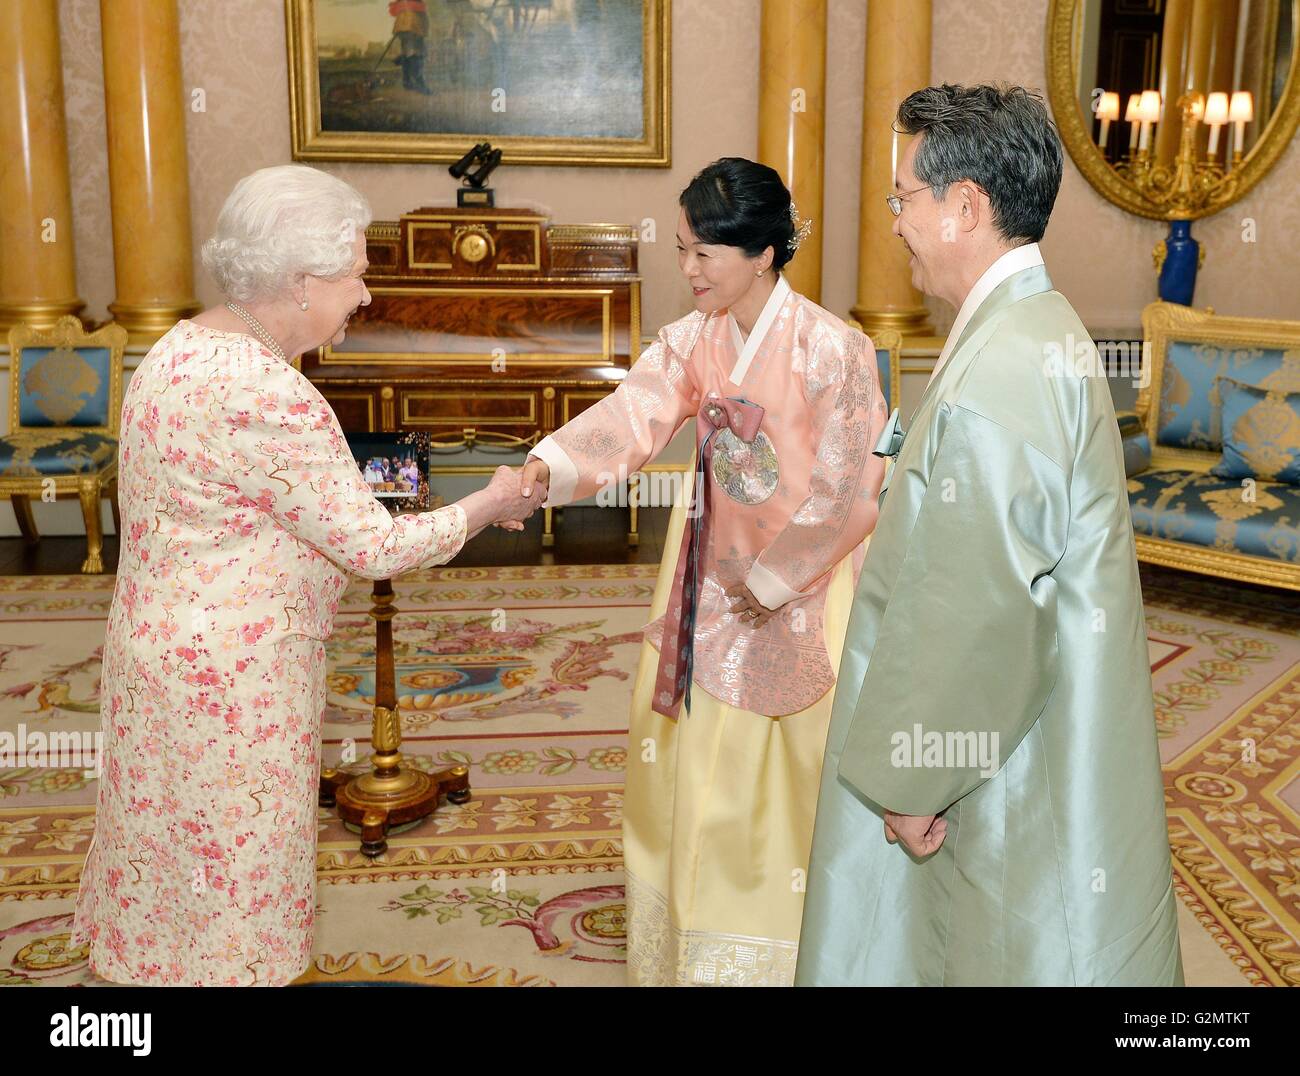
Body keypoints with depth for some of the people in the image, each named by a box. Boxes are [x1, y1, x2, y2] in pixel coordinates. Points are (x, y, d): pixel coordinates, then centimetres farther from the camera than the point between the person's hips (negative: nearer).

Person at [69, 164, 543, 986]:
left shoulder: (186, 347, 5)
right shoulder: (266, 394, -26)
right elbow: (372, 547, -21)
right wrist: (490, 505, -7)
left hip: (166, 638, 9)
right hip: (227, 672, -9)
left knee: (181, 856, 23)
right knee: (235, 862, 9)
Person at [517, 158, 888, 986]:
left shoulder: (830, 350, -16)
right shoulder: (695, 340, 0)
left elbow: (847, 490, -15)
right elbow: (633, 416, -14)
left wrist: (768, 576, -11)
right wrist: (543, 467, -30)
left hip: (799, 587, -6)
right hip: (714, 574, 6)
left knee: (775, 777, 5)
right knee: (694, 756, 13)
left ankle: (773, 951, 26)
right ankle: (695, 946, 33)